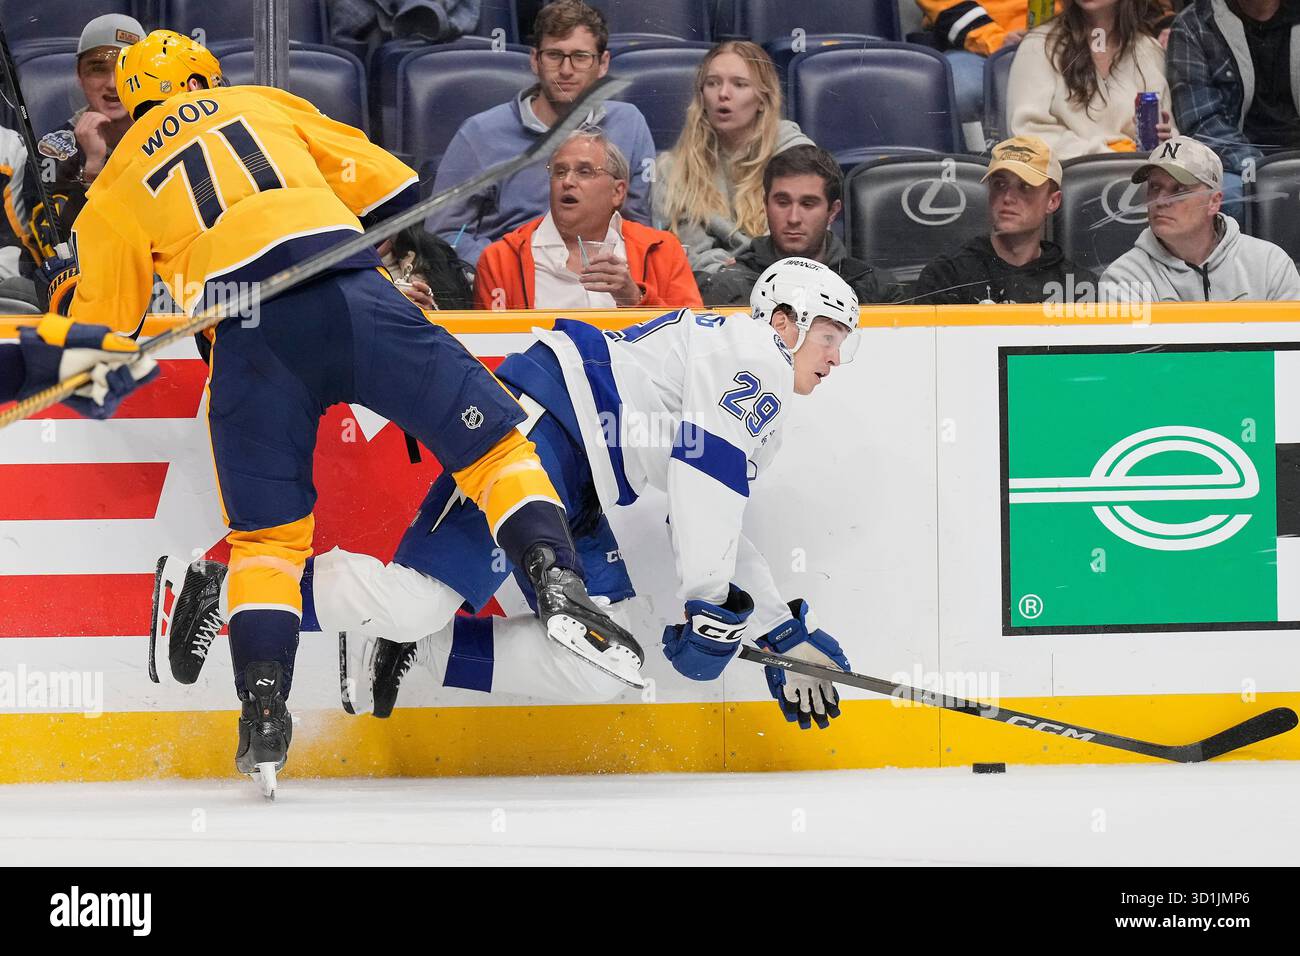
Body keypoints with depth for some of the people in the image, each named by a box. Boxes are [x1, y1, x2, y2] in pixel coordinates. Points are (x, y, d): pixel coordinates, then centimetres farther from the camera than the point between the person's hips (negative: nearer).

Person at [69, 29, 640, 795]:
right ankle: (558, 582, -16)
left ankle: (264, 716, 4)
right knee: (488, 435, 4)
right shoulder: (262, 105, 27)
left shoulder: (115, 188, 26)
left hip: (243, 331, 1)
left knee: (266, 530, 14)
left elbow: (98, 335, 25)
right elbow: (390, 188, 22)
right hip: (344, 294, -1)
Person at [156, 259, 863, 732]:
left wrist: (787, 635, 27)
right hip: (540, 424, -11)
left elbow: (715, 531, 31)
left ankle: (414, 649, 0)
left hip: (571, 504, 11)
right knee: (415, 600, -22)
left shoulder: (758, 421, 28)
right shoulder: (751, 350, -3)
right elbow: (705, 470, -18)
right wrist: (711, 606, -18)